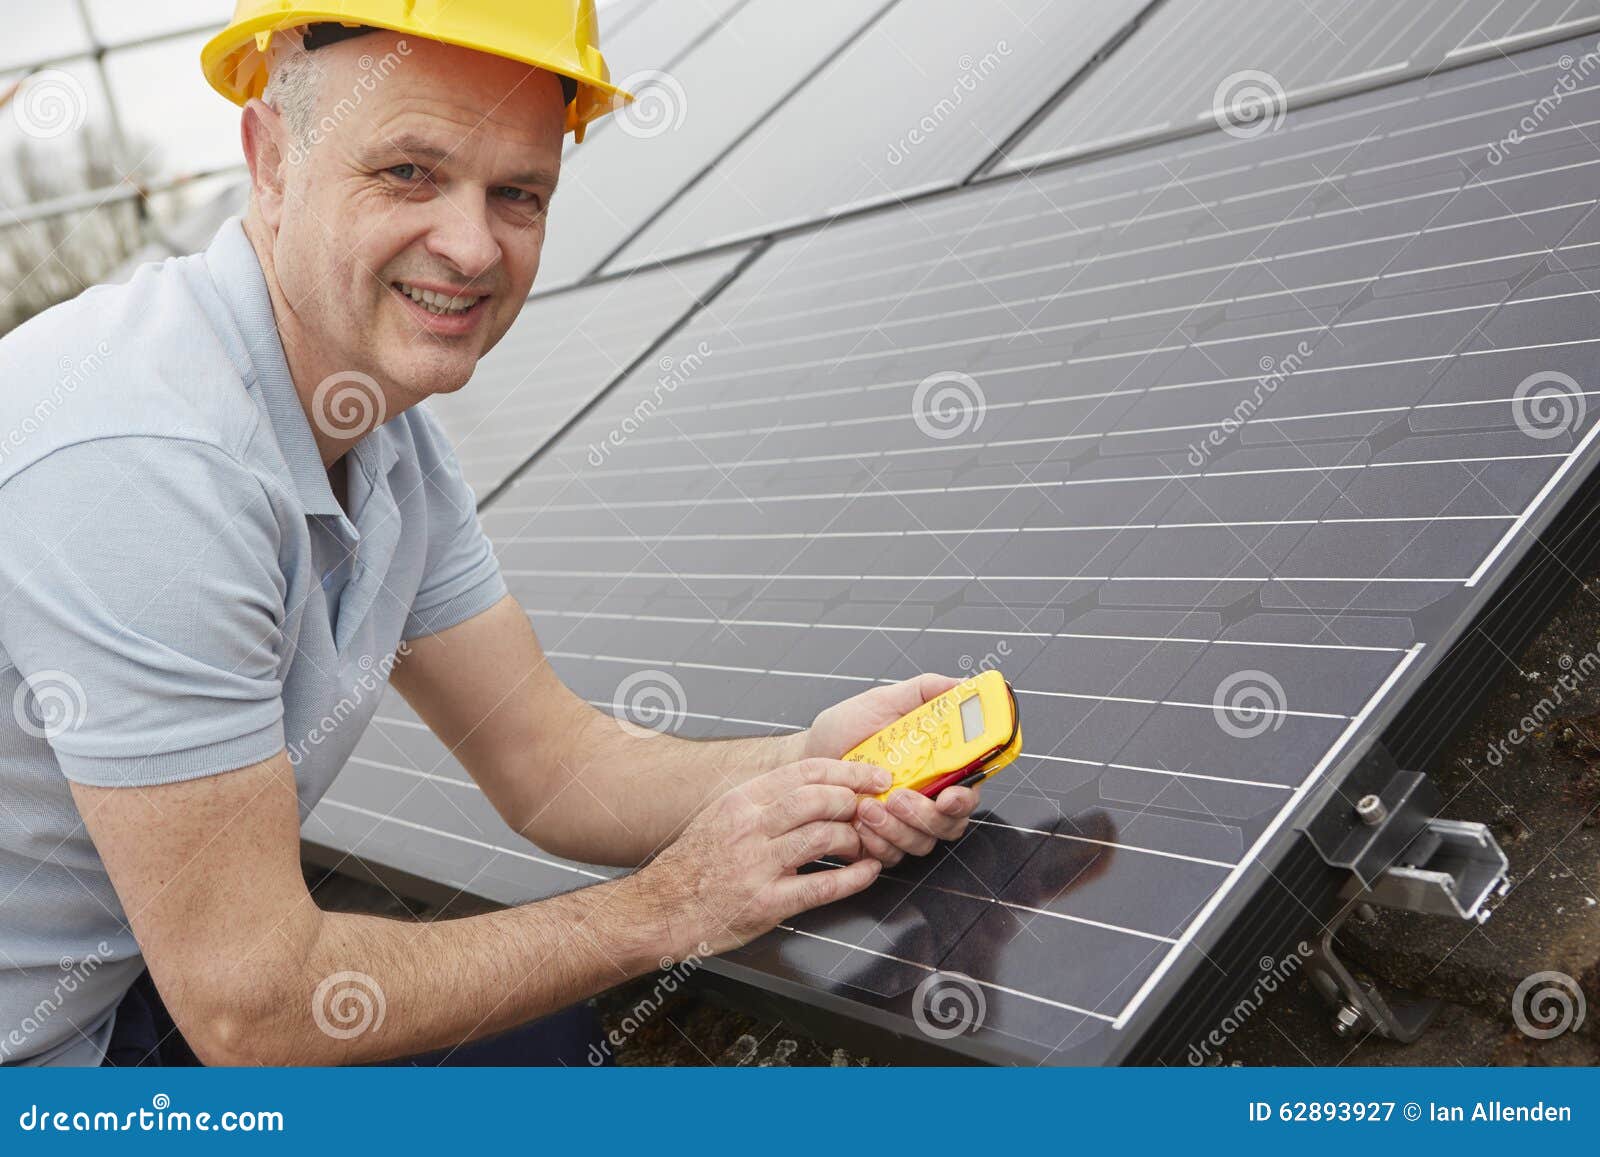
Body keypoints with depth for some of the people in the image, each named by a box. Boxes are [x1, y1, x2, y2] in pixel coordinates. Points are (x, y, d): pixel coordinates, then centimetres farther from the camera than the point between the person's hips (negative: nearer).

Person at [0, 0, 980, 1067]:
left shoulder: (392, 441, -3)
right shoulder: (146, 460, -31)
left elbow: (555, 767, 1)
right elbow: (248, 1010, -27)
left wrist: (803, 769, -17)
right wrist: (664, 909, -20)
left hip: (118, 982, 7)